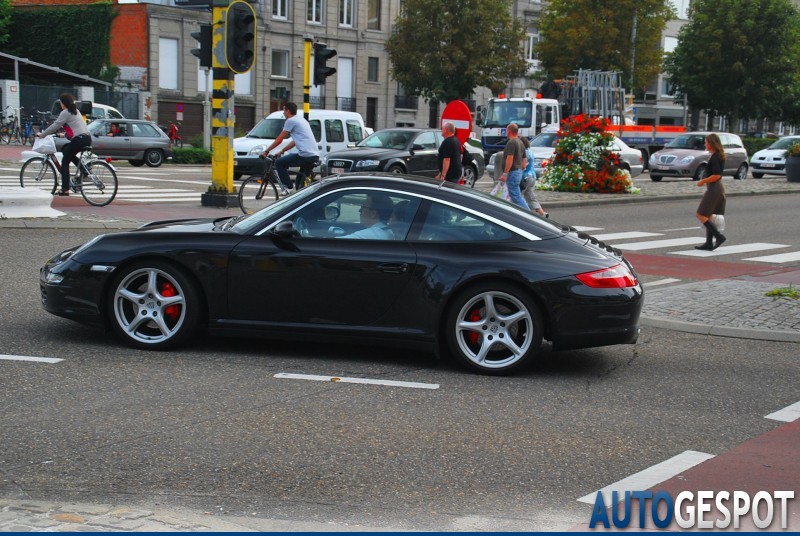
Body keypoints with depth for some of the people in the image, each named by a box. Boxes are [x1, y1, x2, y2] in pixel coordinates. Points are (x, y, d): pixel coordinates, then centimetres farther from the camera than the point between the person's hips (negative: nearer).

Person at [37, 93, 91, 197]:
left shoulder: (65, 113, -4)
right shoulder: (75, 111, 22)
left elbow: (55, 126, -4)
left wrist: (42, 134, 5)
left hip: (79, 139, -8)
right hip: (87, 138, 9)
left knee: (65, 162, 2)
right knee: (65, 149, 26)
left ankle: (65, 189, -3)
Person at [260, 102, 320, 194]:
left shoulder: (291, 121, -4)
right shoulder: (302, 120, 24)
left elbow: (279, 140, -1)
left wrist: (266, 151, 8)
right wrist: (282, 151, 34)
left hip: (306, 155, -9)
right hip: (315, 155, 9)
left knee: (279, 163, 3)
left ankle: (287, 187, 1)